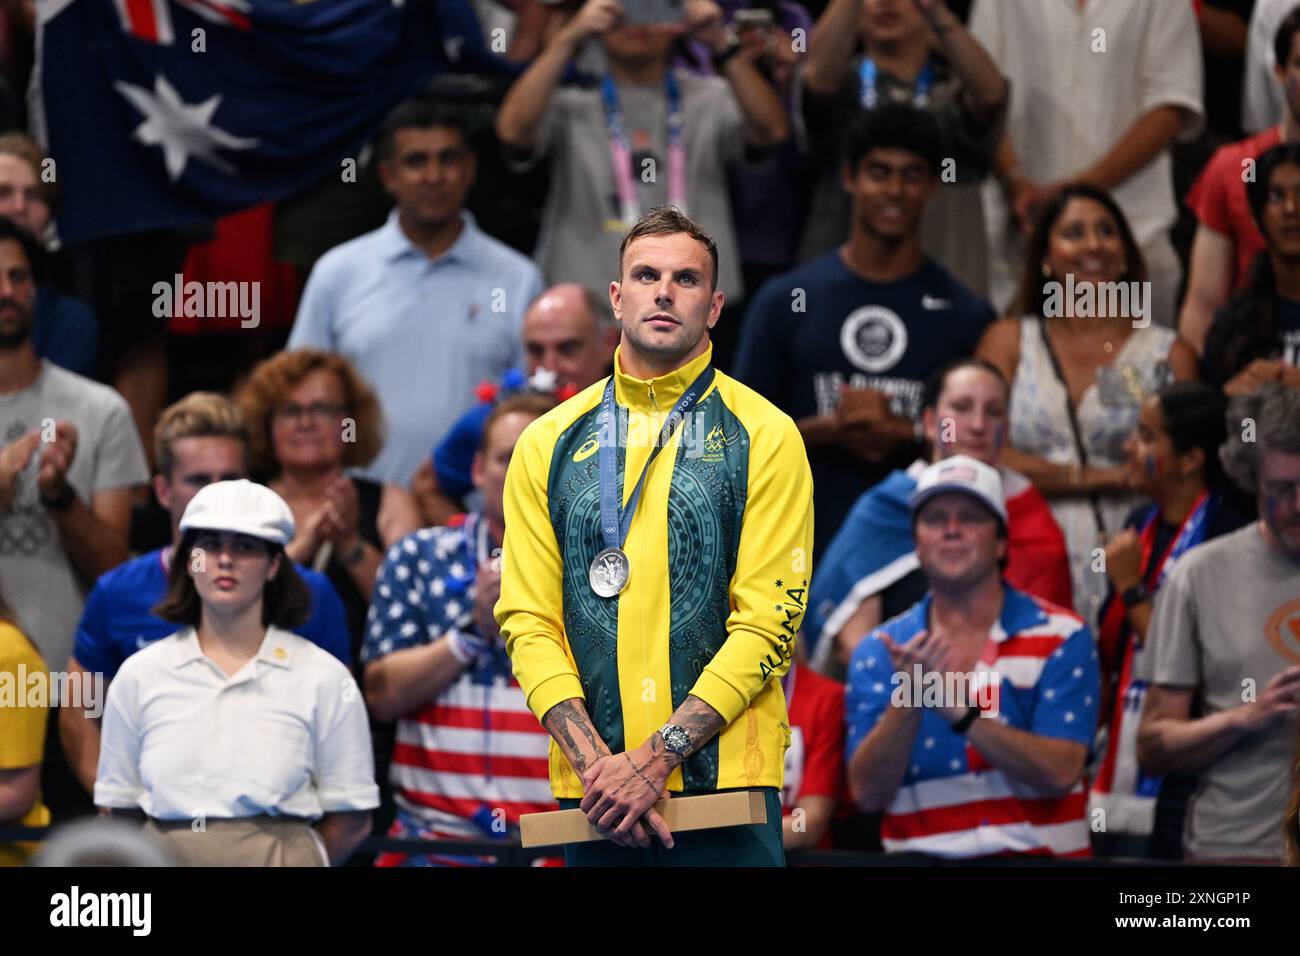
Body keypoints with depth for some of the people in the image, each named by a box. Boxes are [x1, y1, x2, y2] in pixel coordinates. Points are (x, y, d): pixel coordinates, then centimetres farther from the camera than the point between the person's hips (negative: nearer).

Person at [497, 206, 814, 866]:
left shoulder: (763, 436, 2)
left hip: (725, 784, -2)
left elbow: (769, 623, -5)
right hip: (590, 789, 2)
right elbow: (528, 620, 4)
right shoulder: (548, 444, 9)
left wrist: (654, 760, -13)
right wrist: (594, 763, -11)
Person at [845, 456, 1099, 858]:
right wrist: (906, 701, -15)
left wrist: (959, 712, -17)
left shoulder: (1061, 637, 3)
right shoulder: (877, 652, 8)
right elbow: (868, 793, -1)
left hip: (1038, 857, -1)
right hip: (922, 863, 1)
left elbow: (1059, 773, -8)